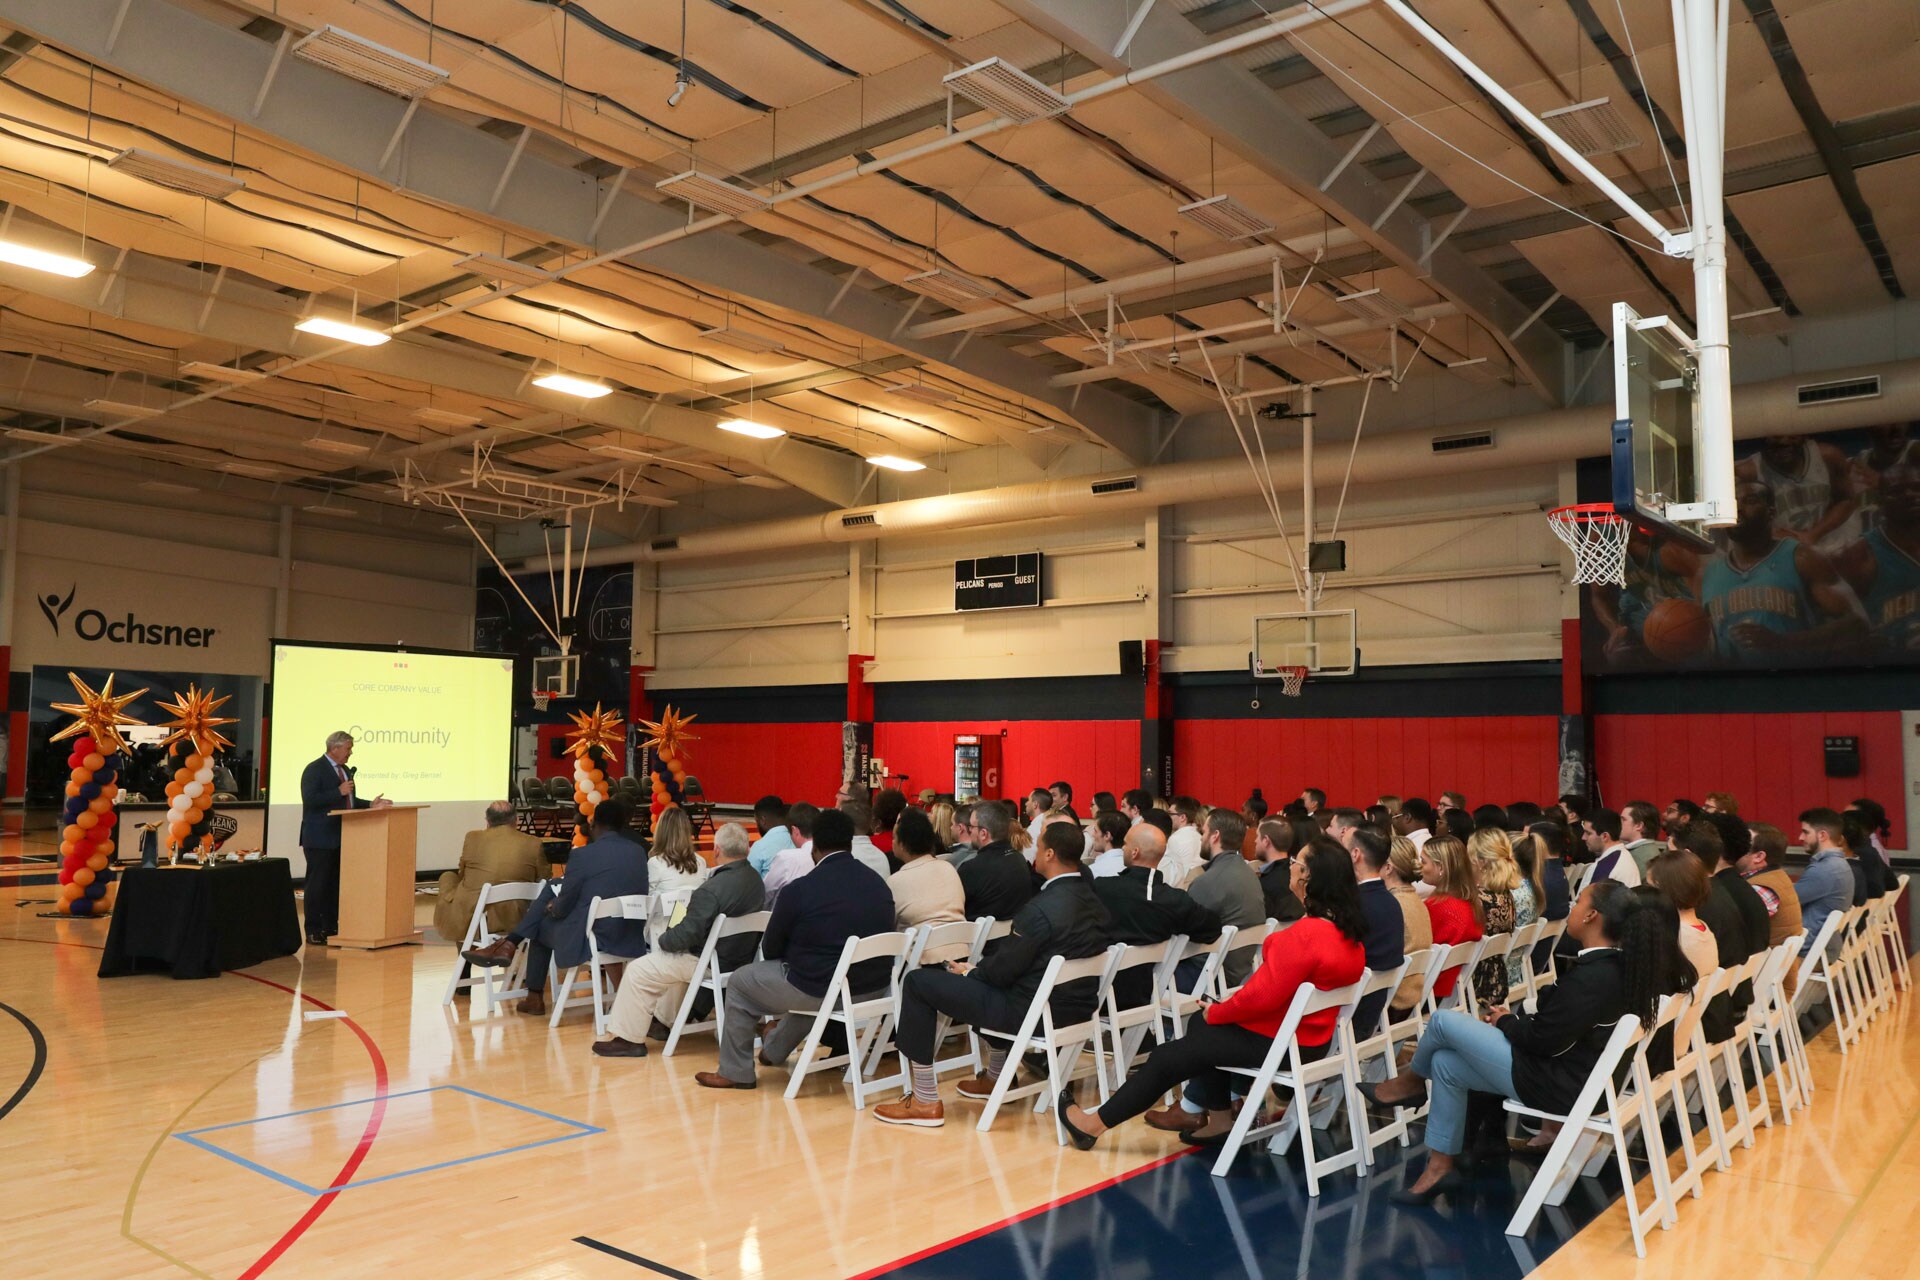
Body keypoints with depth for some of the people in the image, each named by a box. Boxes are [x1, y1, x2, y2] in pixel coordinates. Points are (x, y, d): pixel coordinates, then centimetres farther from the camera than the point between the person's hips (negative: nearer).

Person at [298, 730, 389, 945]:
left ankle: (331, 927, 16)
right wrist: (339, 792, -21)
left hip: (340, 838, 8)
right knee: (317, 884, -3)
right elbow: (309, 800, -19)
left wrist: (370, 805, 9)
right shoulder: (314, 770, -9)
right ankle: (313, 931, 2)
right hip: (320, 839, -8)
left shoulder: (345, 771, 17)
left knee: (336, 884, 10)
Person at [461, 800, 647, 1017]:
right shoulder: (640, 853, 3)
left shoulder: (583, 855, -13)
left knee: (541, 926, 25)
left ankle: (535, 999, 34)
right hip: (630, 939, 6)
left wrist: (553, 908, 17)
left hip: (590, 938, -6)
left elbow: (564, 905, -8)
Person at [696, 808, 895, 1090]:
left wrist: (790, 954, 22)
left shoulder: (800, 889, -15)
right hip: (873, 987, 6)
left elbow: (770, 949, -2)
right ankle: (774, 1051, 52)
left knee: (740, 982, 18)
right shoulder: (879, 882, 2)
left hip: (821, 989, -6)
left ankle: (735, 1072, 26)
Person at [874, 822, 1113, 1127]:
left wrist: (970, 971, 5)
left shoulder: (1043, 908, -23)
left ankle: (925, 1102, 2)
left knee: (918, 982, -2)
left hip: (1032, 1011, -9)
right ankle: (995, 1079, 44)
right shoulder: (1094, 901, 3)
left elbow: (1002, 970, -16)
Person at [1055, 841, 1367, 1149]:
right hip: (1311, 1034, 9)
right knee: (1203, 1023, 26)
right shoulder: (1350, 931, 0)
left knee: (1166, 1057, 3)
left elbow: (1262, 996, -27)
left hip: (1277, 1040, -9)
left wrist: (1216, 1013, -8)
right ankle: (1217, 1116, 26)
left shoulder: (1306, 935, -28)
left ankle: (1095, 1123, 15)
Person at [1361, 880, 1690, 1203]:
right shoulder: (1617, 965, 4)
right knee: (1445, 1064, 9)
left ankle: (1411, 1081, 24)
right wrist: (1516, 1020, 4)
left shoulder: (1593, 976, -27)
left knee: (1443, 1021, -6)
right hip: (1576, 1072, 10)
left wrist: (1505, 1020, -5)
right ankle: (1440, 1167, 13)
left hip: (1557, 1085, -10)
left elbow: (1543, 1040, -23)